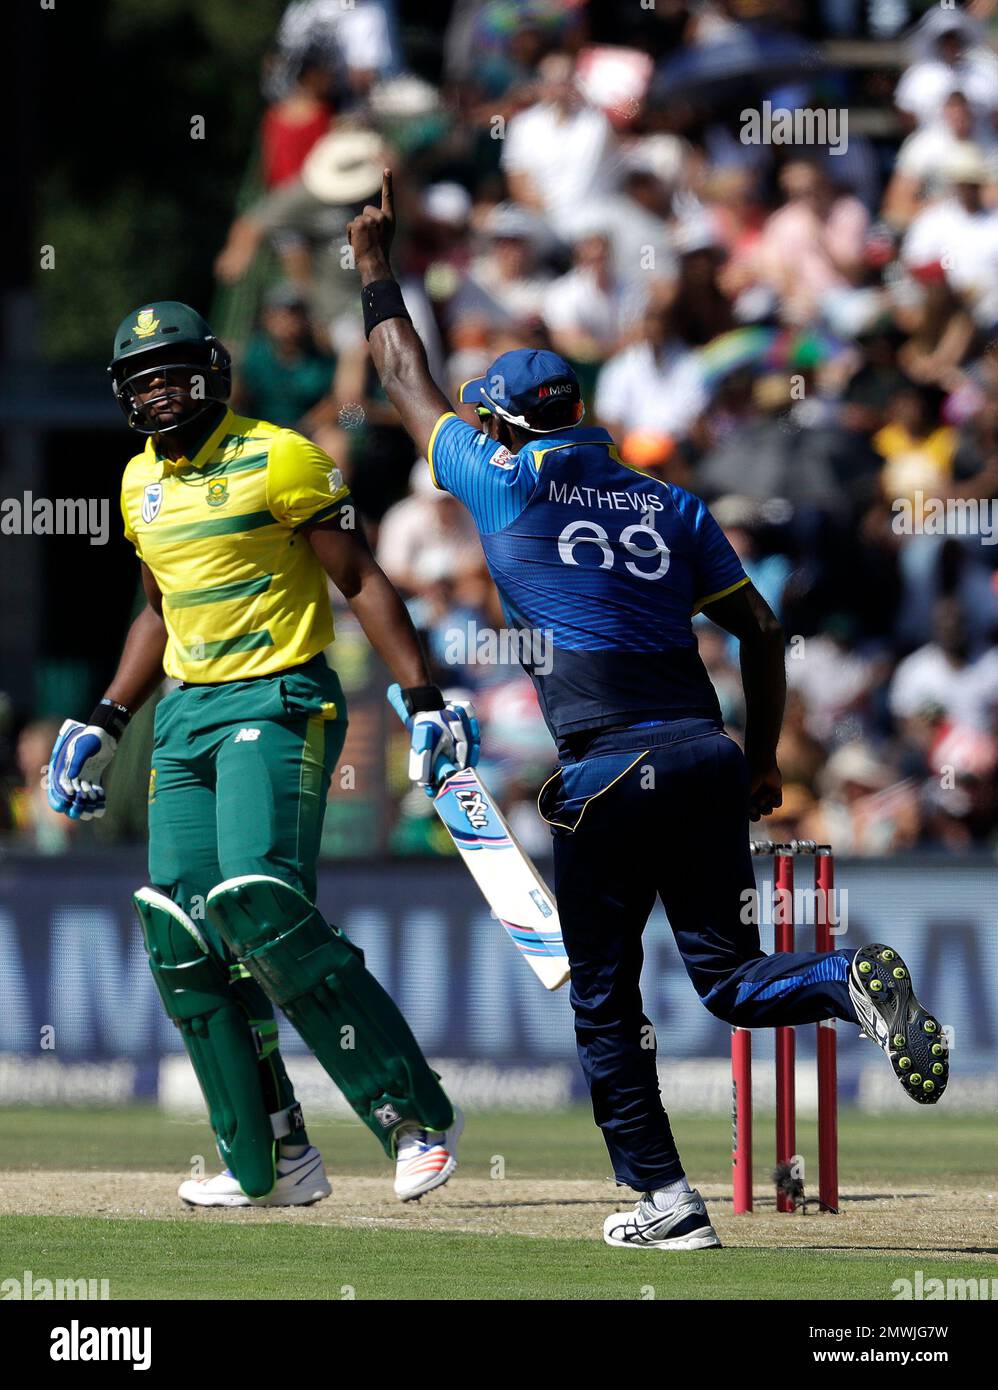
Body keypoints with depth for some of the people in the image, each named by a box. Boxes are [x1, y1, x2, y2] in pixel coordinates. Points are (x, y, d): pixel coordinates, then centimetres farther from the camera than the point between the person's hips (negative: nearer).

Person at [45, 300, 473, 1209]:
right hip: (186, 715, 8)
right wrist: (105, 724, 20)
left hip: (278, 701, -8)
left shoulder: (276, 460, -8)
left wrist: (426, 701, -14)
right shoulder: (142, 484, 14)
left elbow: (361, 582, -7)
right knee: (181, 935, -1)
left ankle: (415, 1116, -15)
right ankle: (269, 1164, 7)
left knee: (259, 905, -23)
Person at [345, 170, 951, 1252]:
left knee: (604, 1000, 8)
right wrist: (763, 756, 21)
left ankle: (662, 1196, 4)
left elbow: (408, 382, 18)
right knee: (728, 976, 8)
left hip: (605, 769, -4)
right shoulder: (671, 506, 15)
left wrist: (376, 270, 31)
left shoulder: (507, 482, 4)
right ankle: (850, 981, -23)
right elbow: (758, 627, 13)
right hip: (705, 751, 4)